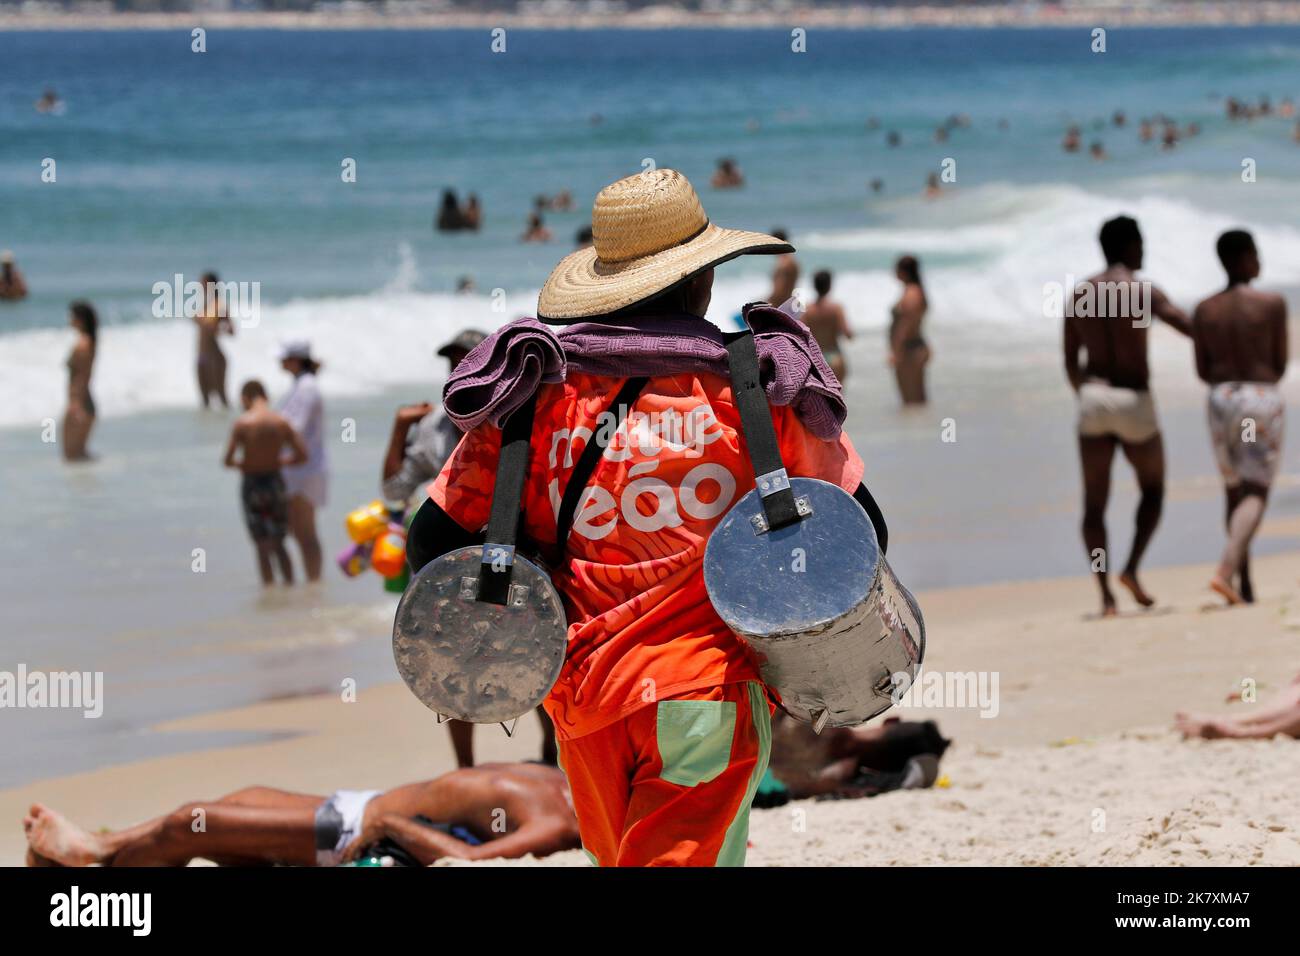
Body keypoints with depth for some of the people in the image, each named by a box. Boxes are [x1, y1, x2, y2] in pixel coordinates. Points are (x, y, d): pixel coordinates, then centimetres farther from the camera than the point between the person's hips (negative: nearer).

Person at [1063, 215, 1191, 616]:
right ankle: (1131, 568, -3)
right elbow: (1192, 327, -19)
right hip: (1134, 403, -3)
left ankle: (1106, 596, -4)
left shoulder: (1080, 293, 7)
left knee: (1094, 504, 6)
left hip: (1093, 399, 3)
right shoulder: (1143, 291, -8)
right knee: (1153, 490, 17)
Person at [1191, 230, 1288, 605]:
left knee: (1235, 493, 16)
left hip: (1221, 401, 4)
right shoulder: (1273, 305, -7)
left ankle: (1246, 586, 16)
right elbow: (1280, 364, -1)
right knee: (1256, 495, -4)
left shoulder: (1203, 311, 3)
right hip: (1264, 398, -4)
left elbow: (1203, 371, 5)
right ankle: (1225, 571, -26)